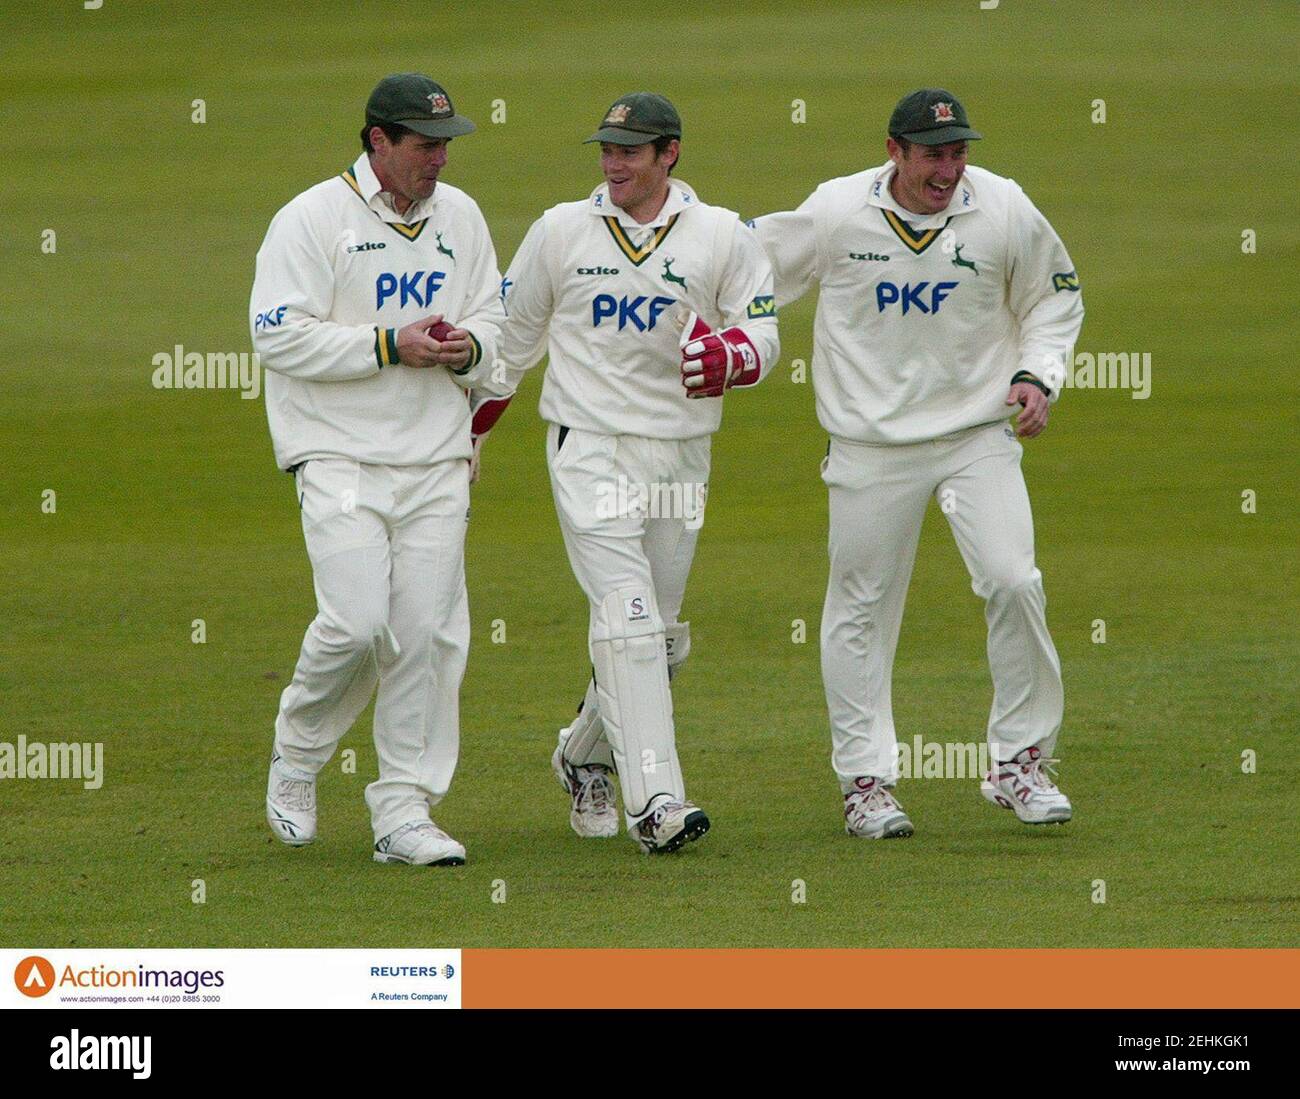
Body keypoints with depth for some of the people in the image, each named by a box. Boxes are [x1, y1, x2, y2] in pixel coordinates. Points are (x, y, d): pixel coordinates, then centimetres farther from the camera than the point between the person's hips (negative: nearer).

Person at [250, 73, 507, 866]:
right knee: (357, 622, -16)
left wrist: (466, 348, -5)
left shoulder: (461, 218, 12)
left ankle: (404, 813, 4)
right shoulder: (313, 219, -5)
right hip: (342, 459, -5)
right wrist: (391, 346, -17)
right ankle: (297, 757, 12)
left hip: (436, 464, 5)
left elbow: (492, 321, 20)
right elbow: (279, 334, -12)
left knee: (428, 635, -2)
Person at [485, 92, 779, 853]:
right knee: (628, 616, -16)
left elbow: (764, 336, -1)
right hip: (590, 446, -2)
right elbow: (511, 333, 14)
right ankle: (655, 800, -23)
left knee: (660, 635, 8)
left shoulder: (723, 237, 3)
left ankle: (585, 758, 33)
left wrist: (729, 358, -25)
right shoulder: (561, 231, 5)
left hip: (680, 454, 2)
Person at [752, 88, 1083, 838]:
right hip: (871, 442, 0)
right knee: (861, 607, 4)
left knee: (1013, 584, -13)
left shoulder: (1004, 210, -5)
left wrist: (1037, 375, -5)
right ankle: (866, 781, 15)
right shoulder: (836, 213, -8)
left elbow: (1055, 297, 10)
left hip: (979, 432, 0)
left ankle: (1021, 763, 2)